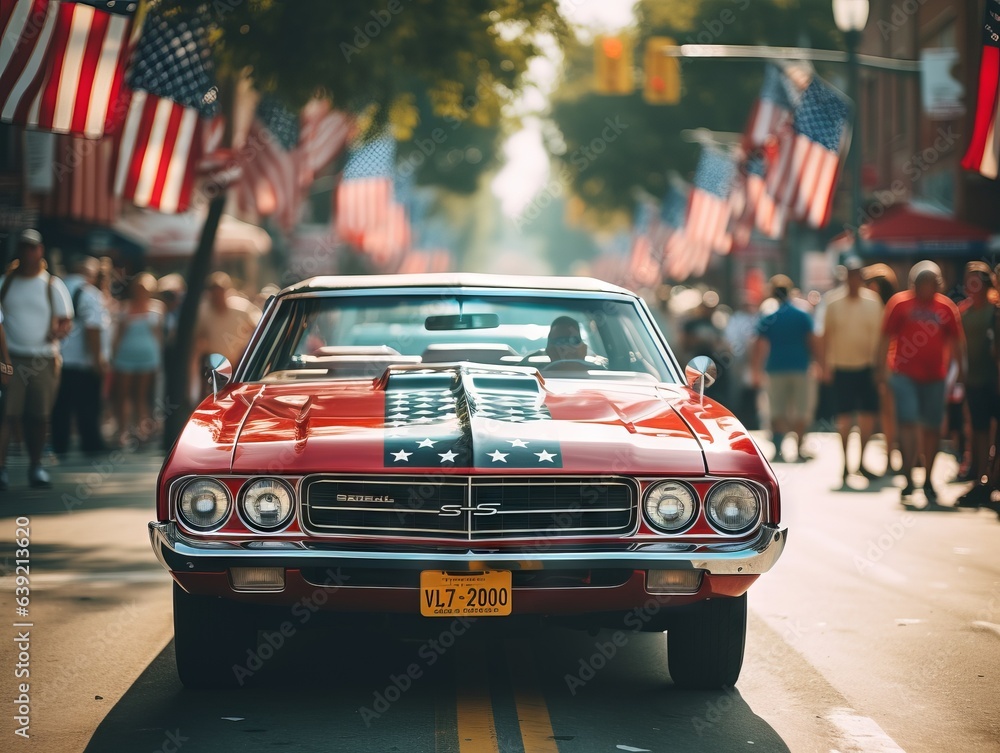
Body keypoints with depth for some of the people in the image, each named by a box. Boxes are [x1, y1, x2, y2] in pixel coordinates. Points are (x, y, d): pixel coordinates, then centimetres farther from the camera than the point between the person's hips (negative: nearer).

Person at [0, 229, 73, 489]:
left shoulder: (53, 285, 6)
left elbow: (66, 321, 7)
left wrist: (58, 331, -16)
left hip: (44, 360, 1)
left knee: (39, 416, 5)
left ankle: (36, 466, 20)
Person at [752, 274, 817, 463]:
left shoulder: (767, 319, -2)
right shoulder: (804, 317, -2)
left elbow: (759, 347, -6)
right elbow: (812, 343, -1)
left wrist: (756, 371, -1)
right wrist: (810, 361, 13)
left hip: (776, 369, 0)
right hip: (800, 368, 0)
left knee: (778, 412, 6)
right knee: (801, 412, 7)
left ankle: (777, 450, -6)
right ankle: (799, 450, 5)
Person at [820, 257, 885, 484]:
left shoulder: (872, 302, 3)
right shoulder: (834, 303, 0)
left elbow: (878, 335, 7)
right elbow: (826, 336, 4)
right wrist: (824, 365, -1)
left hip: (866, 366, 1)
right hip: (841, 367, -1)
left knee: (868, 416, 2)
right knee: (844, 418, 1)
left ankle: (862, 462, 16)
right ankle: (845, 463, 11)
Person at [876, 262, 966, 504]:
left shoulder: (946, 307, 5)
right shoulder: (900, 303, 0)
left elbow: (955, 340, 10)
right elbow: (887, 336, 1)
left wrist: (961, 369, 8)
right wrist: (881, 366, -3)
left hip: (935, 377, 3)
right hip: (905, 374, -2)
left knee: (932, 427, 7)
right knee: (908, 423, -11)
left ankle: (928, 481, 18)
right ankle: (908, 478, -9)